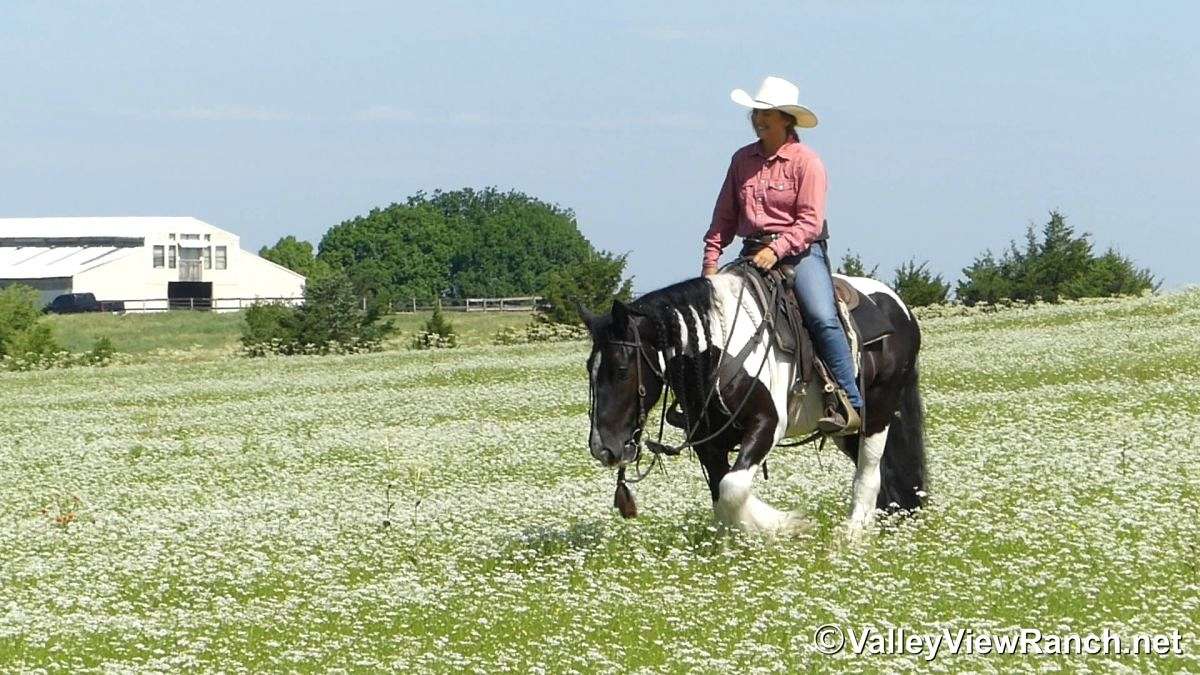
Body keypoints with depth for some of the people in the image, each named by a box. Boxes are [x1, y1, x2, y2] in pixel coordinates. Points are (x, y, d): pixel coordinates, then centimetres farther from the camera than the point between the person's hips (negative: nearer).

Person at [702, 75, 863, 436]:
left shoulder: (806, 161, -4)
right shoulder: (743, 159, 11)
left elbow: (810, 222, -11)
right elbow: (724, 217, 14)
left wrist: (777, 249, -23)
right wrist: (711, 259, 2)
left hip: (800, 250, -6)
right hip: (754, 253, 6)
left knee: (822, 317, -26)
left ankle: (850, 405, -26)